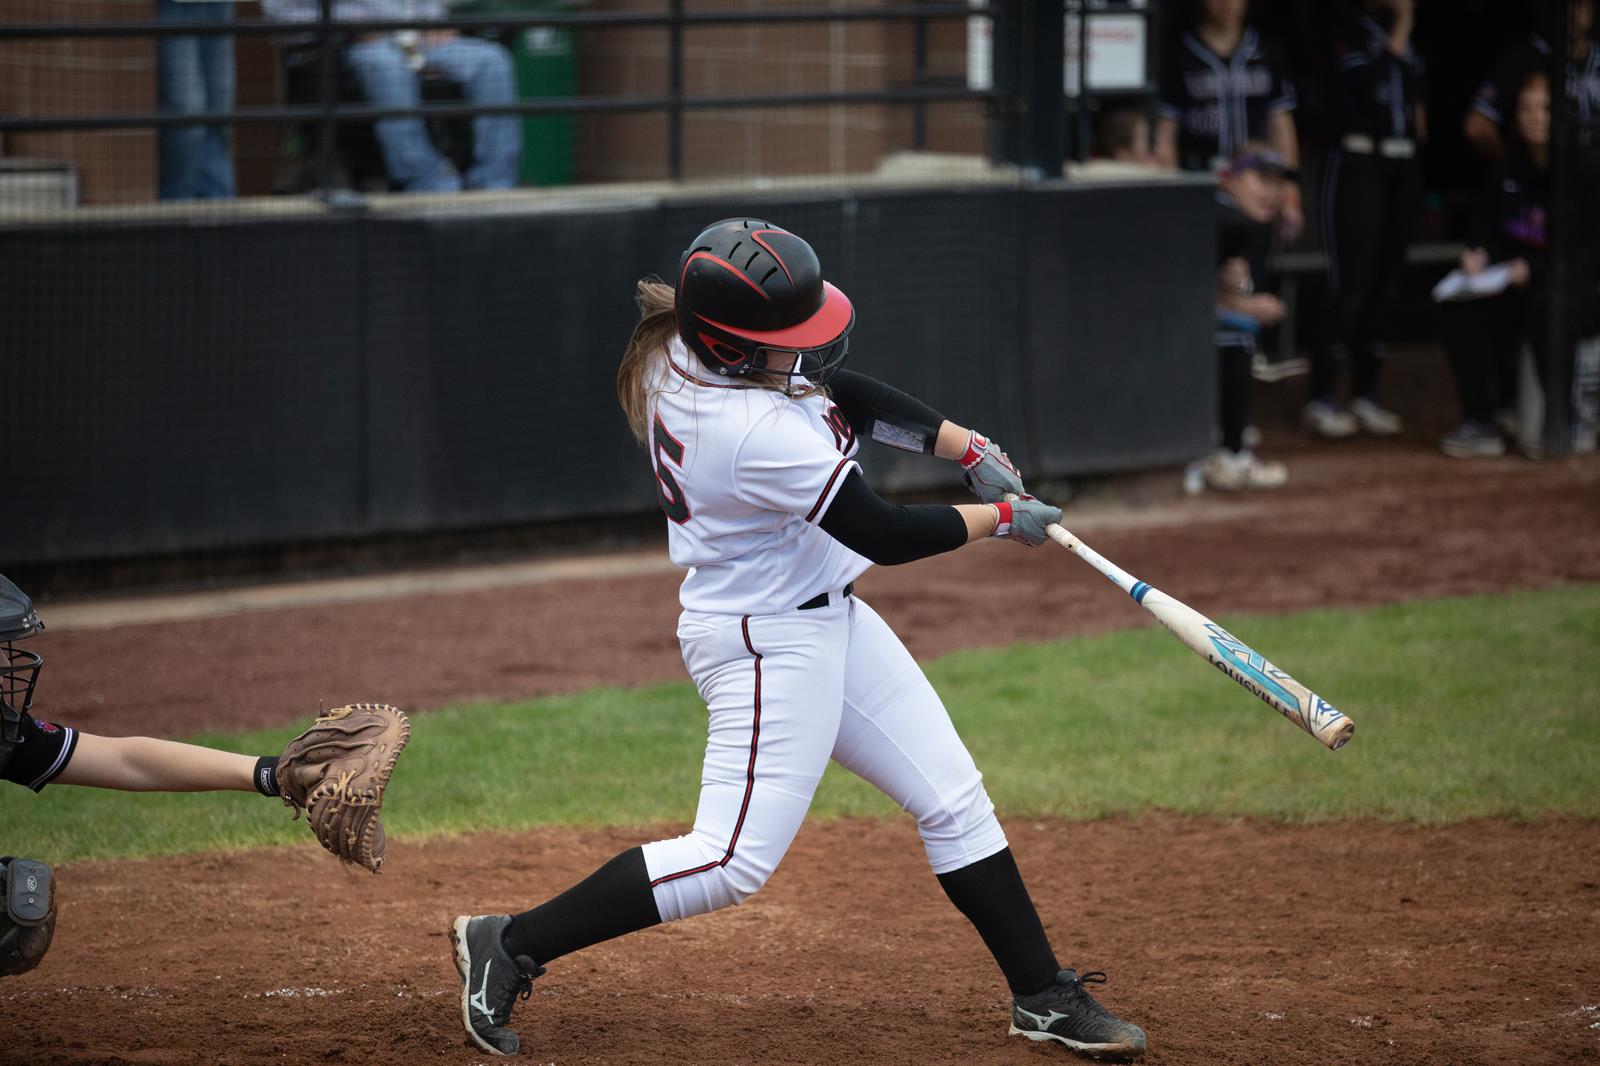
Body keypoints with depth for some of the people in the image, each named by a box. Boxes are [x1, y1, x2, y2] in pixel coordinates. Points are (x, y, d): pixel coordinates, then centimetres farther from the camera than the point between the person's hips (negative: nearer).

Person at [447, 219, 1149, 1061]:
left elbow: (848, 394, 9)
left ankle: (1041, 995, 21)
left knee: (952, 799, 12)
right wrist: (1002, 518, -8)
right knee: (734, 859, -9)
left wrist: (970, 449, 2)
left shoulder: (685, 346, -6)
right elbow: (883, 535, -22)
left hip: (825, 618, 10)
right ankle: (511, 946, -1)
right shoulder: (758, 434, -32)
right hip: (768, 646, -10)